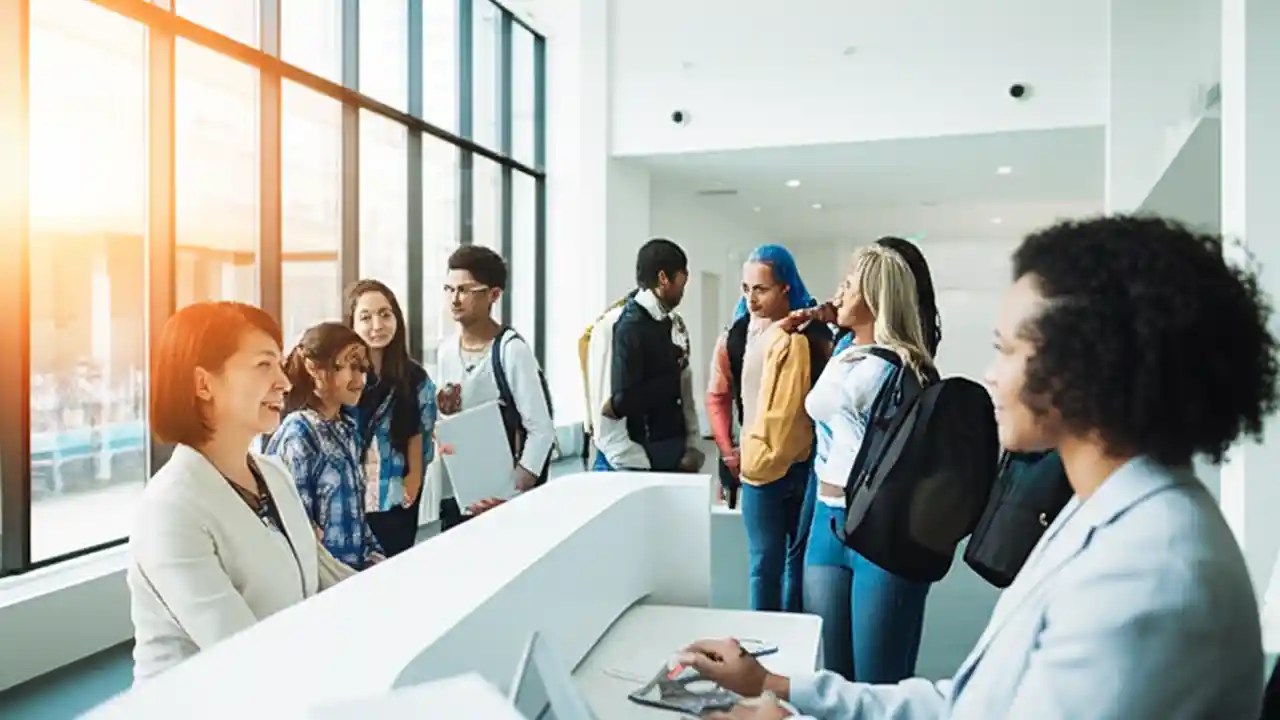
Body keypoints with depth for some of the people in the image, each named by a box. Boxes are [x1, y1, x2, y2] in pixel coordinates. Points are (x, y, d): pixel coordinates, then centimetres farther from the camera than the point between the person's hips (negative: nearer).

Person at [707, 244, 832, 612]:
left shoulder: (813, 334, -6)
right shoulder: (736, 336, -2)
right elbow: (717, 396, 7)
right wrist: (728, 451, 3)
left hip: (808, 463, 0)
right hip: (761, 467, 0)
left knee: (801, 558, 13)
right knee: (765, 562, 6)